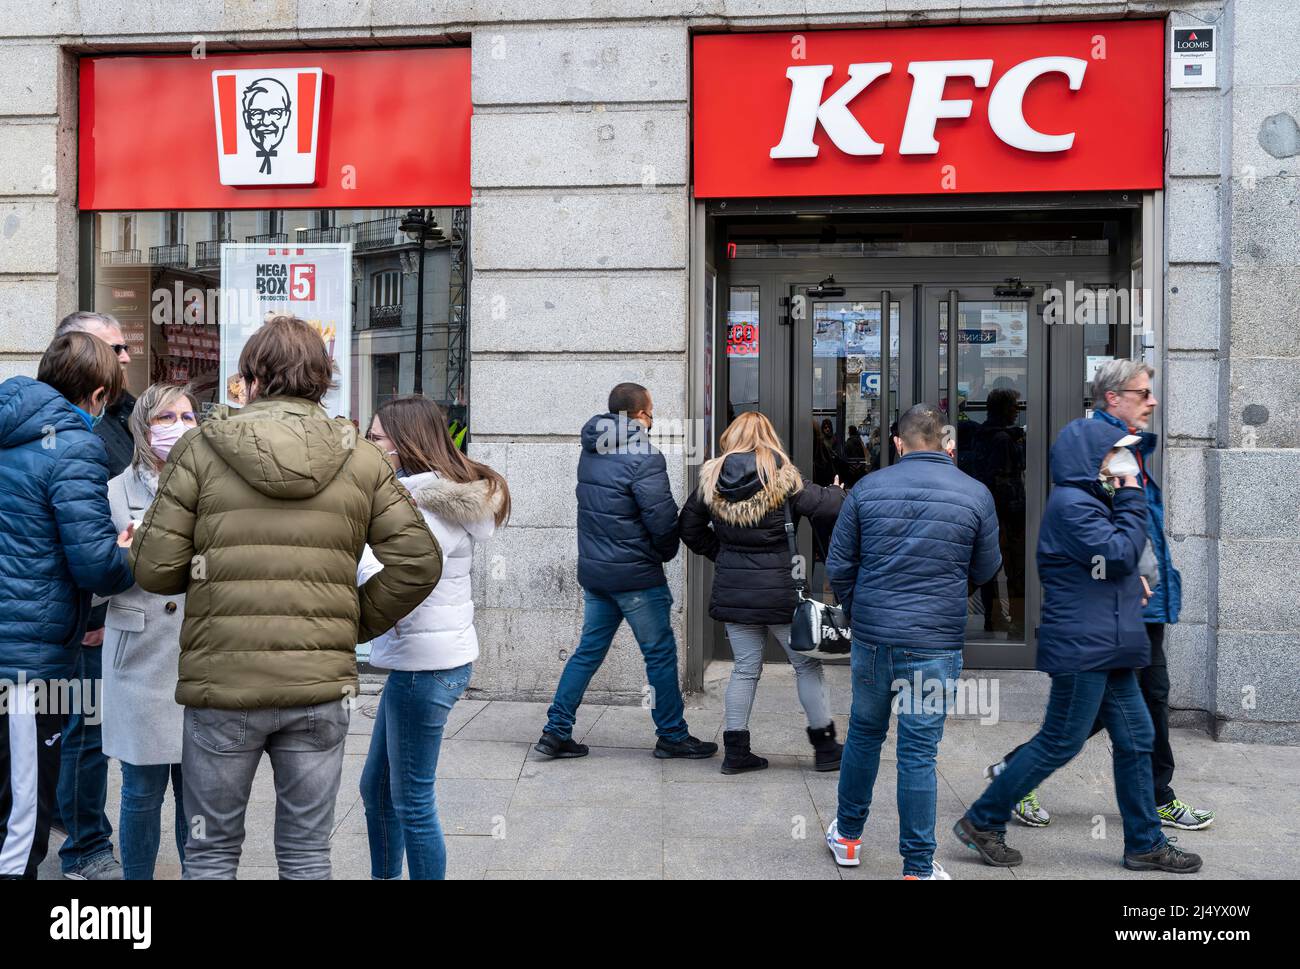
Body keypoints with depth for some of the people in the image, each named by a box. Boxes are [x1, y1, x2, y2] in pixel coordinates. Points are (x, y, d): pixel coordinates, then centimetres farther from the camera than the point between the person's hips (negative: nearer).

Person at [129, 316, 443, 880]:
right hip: (321, 687, 2)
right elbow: (418, 562, -1)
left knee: (212, 851, 15)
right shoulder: (360, 460, 3)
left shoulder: (201, 451, -2)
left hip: (221, 684, -1)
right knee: (307, 854, 14)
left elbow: (153, 569, -5)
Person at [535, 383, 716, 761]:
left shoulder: (590, 452, 7)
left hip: (593, 570, 7)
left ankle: (556, 732, 14)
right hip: (635, 574, -7)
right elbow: (663, 519, -19)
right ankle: (673, 736, 16)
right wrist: (665, 553, 1)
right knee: (660, 654, 6)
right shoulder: (644, 458, -17)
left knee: (589, 650, 14)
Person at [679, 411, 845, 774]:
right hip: (779, 590, -4)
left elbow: (689, 526, 11)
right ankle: (825, 747, 18)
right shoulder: (782, 476, -12)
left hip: (732, 590, 4)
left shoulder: (711, 478, 2)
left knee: (745, 668, 14)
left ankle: (736, 750, 15)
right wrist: (838, 493, 8)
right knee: (806, 664, 10)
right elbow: (826, 507, -14)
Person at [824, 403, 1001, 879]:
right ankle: (918, 866, 11)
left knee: (864, 732, 19)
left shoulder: (867, 488, -1)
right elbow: (986, 570, 7)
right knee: (919, 753, 3)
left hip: (871, 637, 2)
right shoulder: (976, 494, -4)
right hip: (936, 643, -2)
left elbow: (838, 566, 3)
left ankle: (847, 835, 33)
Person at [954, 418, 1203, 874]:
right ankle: (982, 822, 8)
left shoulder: (1093, 501, 17)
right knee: (1060, 742, -3)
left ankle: (1145, 844, 21)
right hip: (1083, 648, -10)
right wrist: (1131, 498, -11)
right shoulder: (1071, 503, -16)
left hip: (1108, 649, 10)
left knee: (1135, 739, 12)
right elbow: (1120, 555, -20)